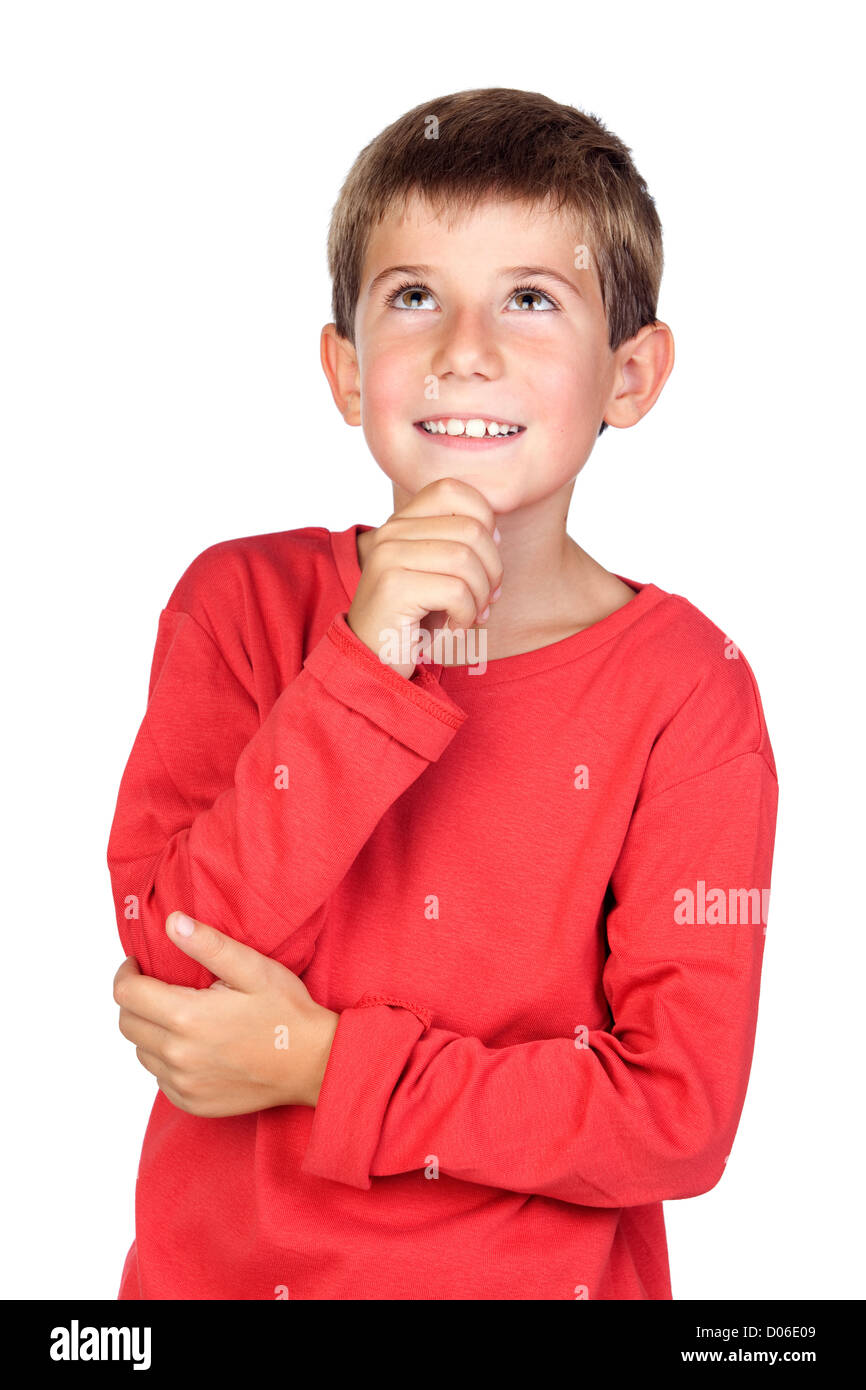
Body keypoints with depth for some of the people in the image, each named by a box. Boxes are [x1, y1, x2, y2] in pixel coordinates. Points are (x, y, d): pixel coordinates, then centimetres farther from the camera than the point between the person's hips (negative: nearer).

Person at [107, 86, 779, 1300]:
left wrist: (325, 1069, -18)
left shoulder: (688, 689, -12)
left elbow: (683, 1116, -14)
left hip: (542, 1270, -1)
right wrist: (363, 675, -25)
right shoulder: (244, 599, -6)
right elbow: (170, 955, -15)